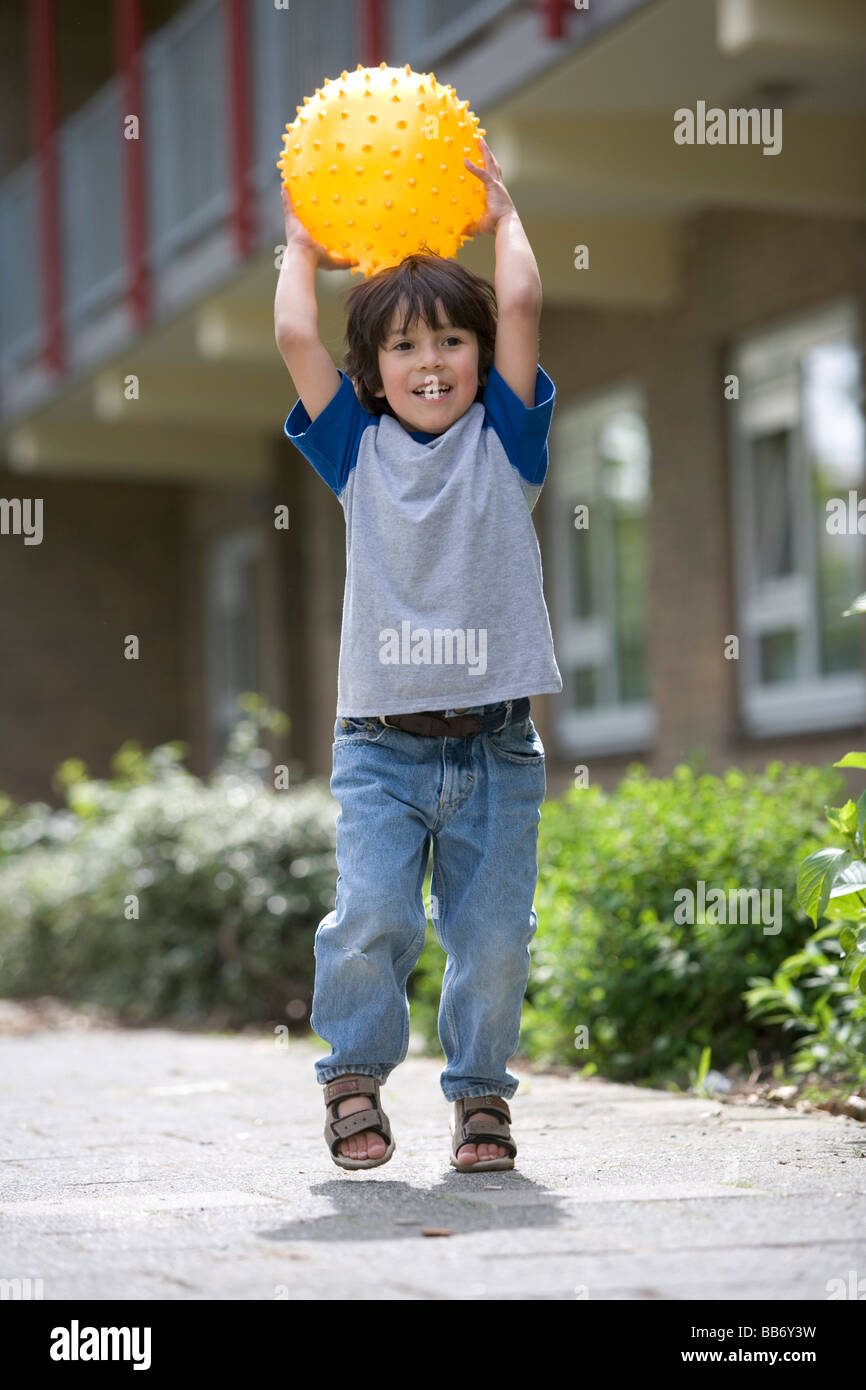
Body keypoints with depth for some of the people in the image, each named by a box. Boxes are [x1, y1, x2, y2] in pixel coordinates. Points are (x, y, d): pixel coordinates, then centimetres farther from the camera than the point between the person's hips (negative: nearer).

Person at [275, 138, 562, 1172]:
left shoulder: (503, 439, 6)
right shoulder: (357, 449, 8)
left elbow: (520, 302, -1)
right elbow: (294, 336, 2)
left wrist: (502, 216, 13)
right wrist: (302, 250, 16)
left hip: (494, 744, 0)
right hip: (380, 743, 0)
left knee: (492, 933, -1)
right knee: (371, 916, -13)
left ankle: (481, 1089, 21)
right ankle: (354, 1071, 12)